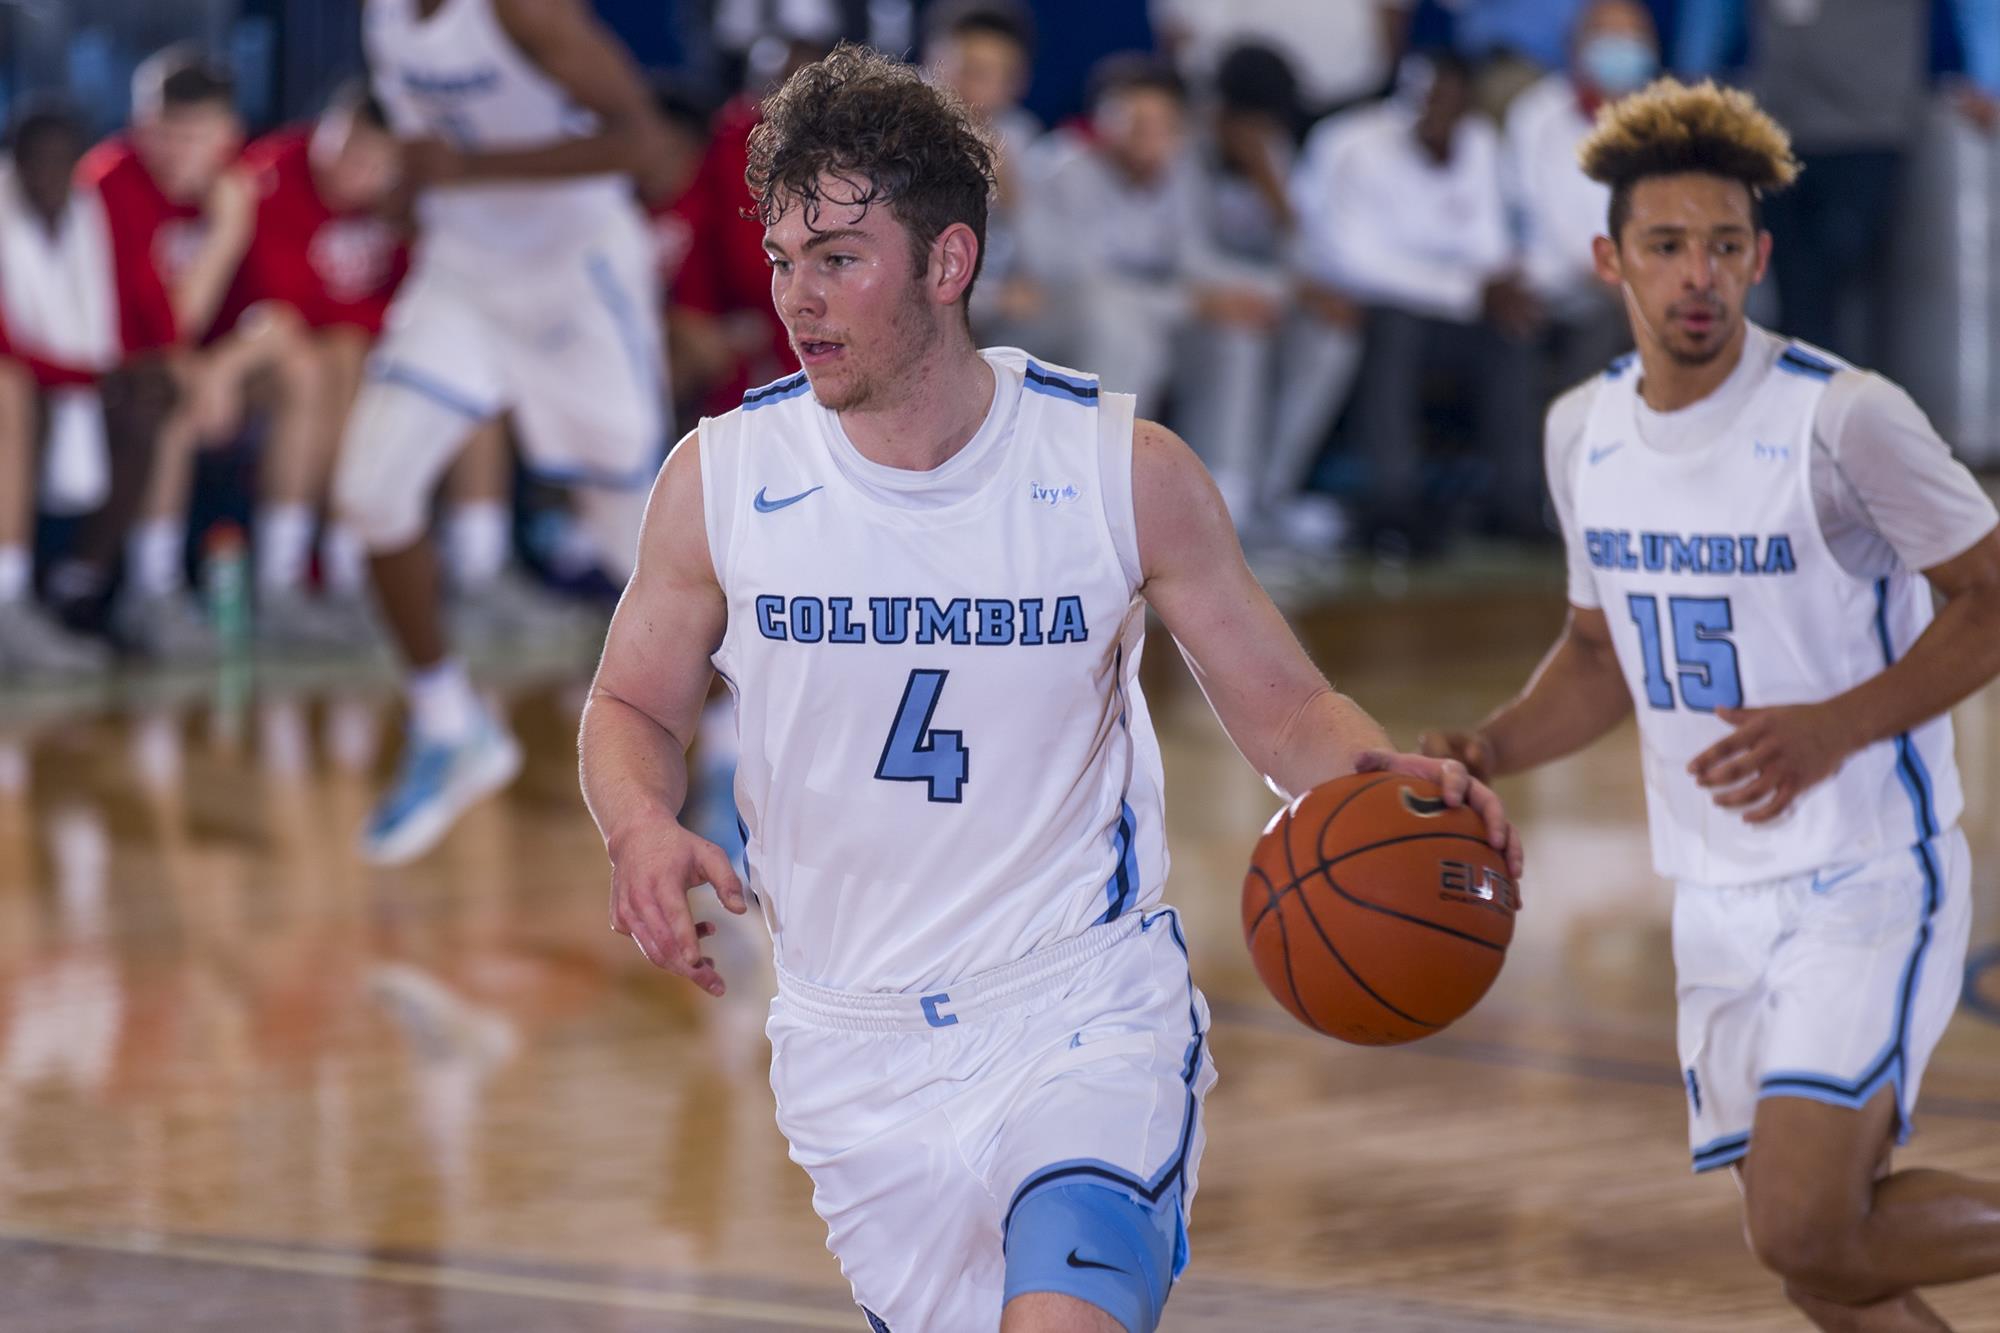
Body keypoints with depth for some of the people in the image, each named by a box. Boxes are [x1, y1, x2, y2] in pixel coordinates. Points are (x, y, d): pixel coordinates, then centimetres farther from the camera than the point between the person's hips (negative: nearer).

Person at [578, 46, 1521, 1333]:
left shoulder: (1125, 470, -9)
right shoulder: (721, 479, -5)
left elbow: (1283, 705, 0)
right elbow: (635, 708, 8)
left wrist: (1388, 780, -22)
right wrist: (642, 828, -14)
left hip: (1089, 1014, -3)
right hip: (859, 1049, 3)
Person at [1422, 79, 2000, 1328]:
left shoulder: (1845, 419, -16)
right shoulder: (1584, 430, 4)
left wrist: (1839, 726, -23)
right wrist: (1484, 753, 1)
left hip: (1869, 883, -6)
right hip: (1720, 894, 6)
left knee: (1809, 1233, -18)